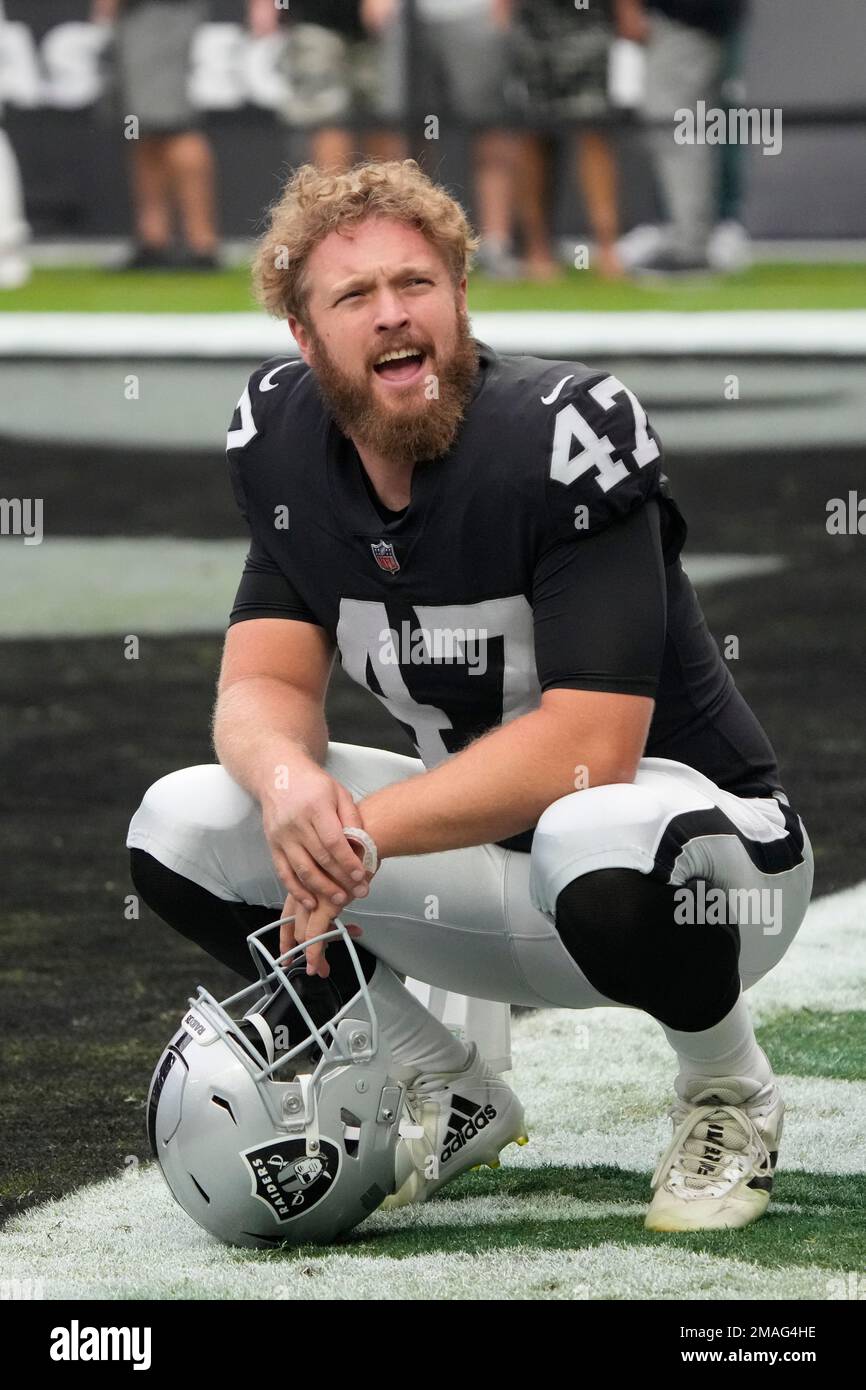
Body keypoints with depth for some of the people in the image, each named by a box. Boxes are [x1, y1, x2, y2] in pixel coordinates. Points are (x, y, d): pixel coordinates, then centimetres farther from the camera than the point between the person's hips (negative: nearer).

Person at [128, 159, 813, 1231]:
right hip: (486, 848, 6)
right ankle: (446, 1101, 10)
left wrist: (360, 836, -31)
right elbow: (265, 682, -6)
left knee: (603, 849, -42)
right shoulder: (286, 444, -4)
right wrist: (289, 780, -31)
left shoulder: (564, 431, -24)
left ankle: (729, 1098, -7)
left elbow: (590, 742, -29)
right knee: (180, 828, -11)